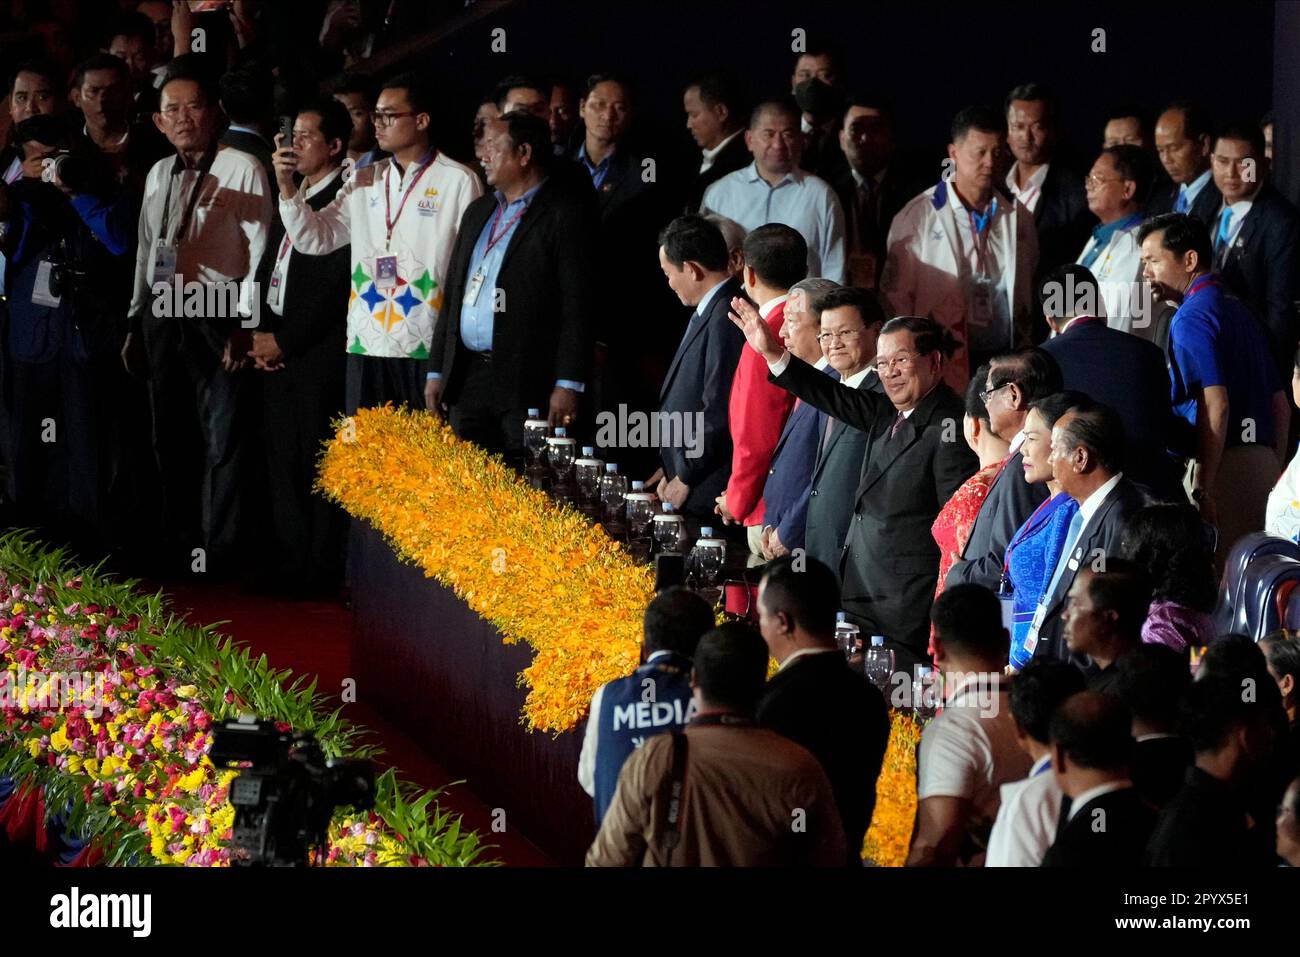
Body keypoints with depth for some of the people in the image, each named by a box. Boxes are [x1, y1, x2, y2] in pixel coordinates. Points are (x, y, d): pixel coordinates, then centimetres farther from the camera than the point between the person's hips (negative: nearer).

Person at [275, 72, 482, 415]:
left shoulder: (458, 181, -3)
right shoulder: (366, 182, 13)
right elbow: (313, 239, 12)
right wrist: (287, 186, -3)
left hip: (427, 349, -5)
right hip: (367, 348, 5)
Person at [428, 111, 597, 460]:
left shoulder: (566, 213, -5)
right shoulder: (478, 212, 19)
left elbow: (579, 303, -11)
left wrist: (568, 385, -17)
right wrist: (436, 371, 15)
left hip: (529, 383, -7)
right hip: (468, 379, 7)